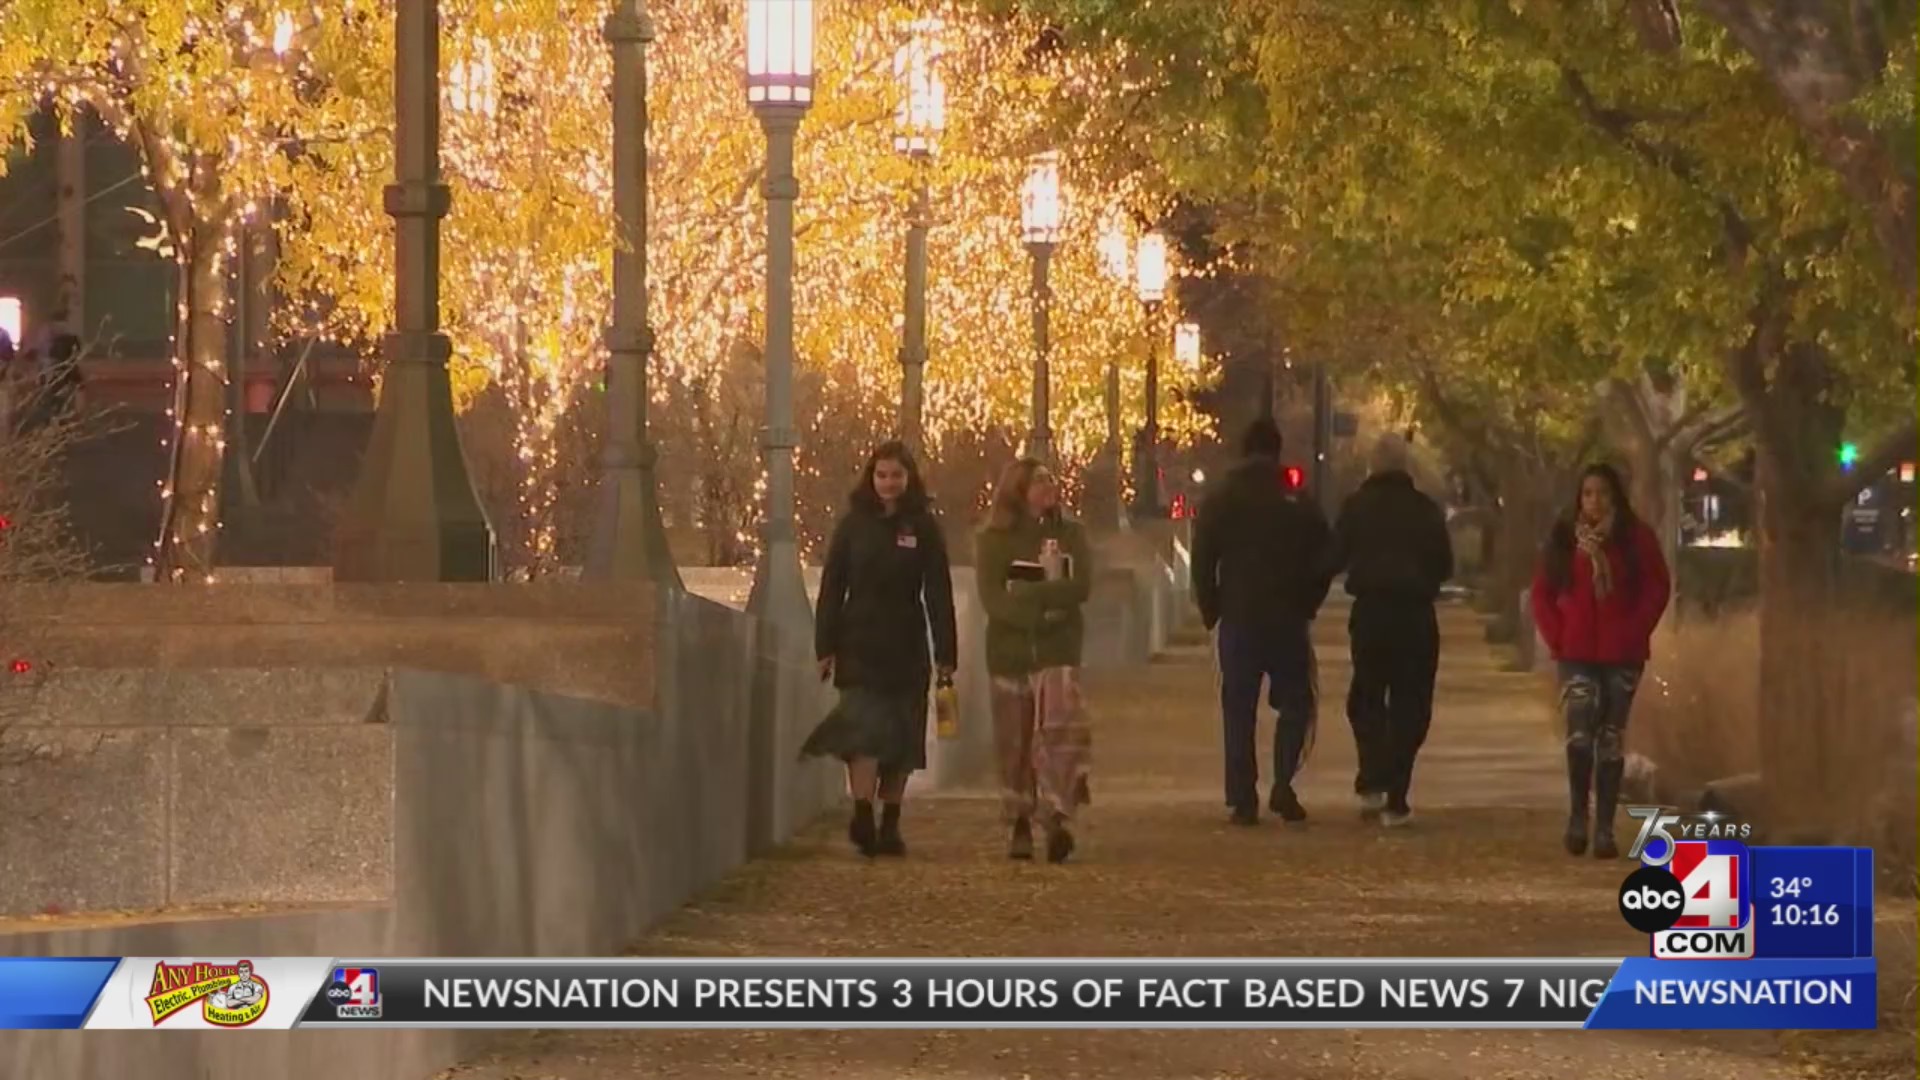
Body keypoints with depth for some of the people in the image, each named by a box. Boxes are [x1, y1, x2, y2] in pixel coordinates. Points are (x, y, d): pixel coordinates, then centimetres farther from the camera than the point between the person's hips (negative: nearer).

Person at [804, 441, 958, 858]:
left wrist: (945, 654, -2)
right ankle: (862, 815, -24)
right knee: (864, 727, -15)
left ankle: (890, 825, 14)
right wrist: (826, 647, -2)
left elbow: (938, 594, 3)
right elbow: (831, 587, 5)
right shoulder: (853, 525, 4)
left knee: (900, 739, 6)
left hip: (906, 650, 1)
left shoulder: (923, 528, 4)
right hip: (860, 646, -1)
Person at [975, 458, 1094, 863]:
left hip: (1059, 651, 0)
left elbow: (1082, 587, -6)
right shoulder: (993, 541, 4)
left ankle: (1058, 821, -25)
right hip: (1009, 650, 1)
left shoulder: (1070, 535, 8)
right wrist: (1039, 613, -19)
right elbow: (991, 597, -8)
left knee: (1061, 730, -18)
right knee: (1014, 742, 4)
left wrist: (1027, 595, -14)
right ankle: (1020, 825, 15)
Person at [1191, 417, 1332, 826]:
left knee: (1239, 712, 5)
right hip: (1288, 622, 0)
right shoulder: (1299, 503, -1)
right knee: (1295, 702, 11)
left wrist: (1211, 610, 9)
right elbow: (1321, 562, 0)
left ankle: (1243, 800, 0)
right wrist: (1306, 606, 12)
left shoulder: (1219, 501, 0)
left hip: (1238, 620, 0)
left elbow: (1202, 563, -1)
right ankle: (1283, 785, -5)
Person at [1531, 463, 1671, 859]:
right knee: (1579, 733, -16)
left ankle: (1604, 827, 6)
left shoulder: (1636, 537, 1)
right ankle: (1578, 815, -2)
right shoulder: (1564, 537, 5)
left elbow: (1657, 588, 1)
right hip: (1576, 653, 0)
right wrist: (1556, 636, -1)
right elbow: (1542, 592, 9)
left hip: (1622, 654, 0)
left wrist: (1634, 632, -7)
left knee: (1611, 740, 3)